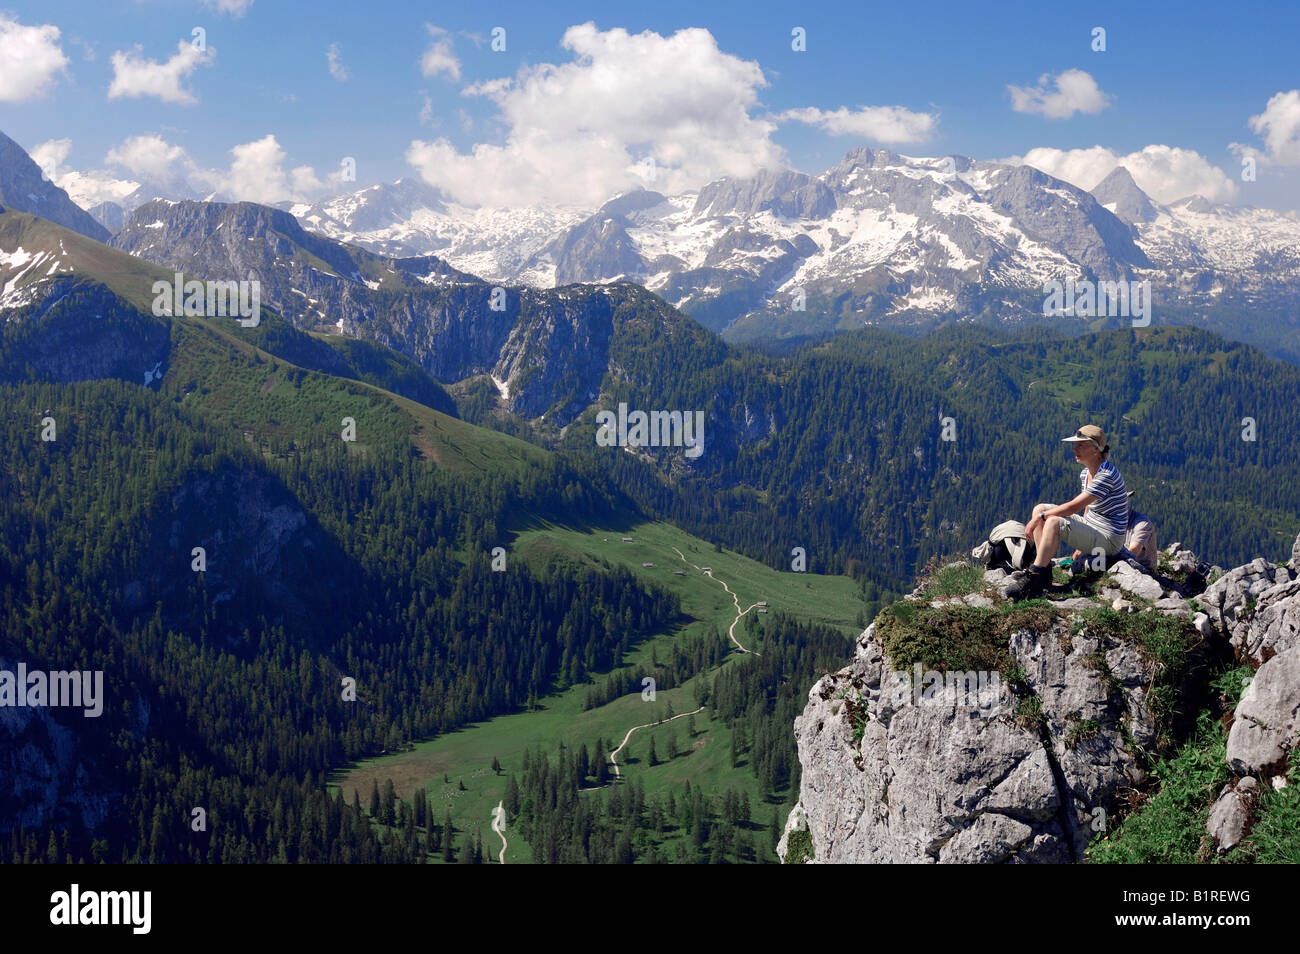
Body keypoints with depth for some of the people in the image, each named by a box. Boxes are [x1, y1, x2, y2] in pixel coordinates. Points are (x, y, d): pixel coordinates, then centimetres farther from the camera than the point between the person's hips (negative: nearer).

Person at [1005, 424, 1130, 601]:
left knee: (1054, 522, -29)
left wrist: (1040, 517, -20)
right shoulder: (1085, 473, 7)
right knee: (1039, 509, 3)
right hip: (1090, 526, 9)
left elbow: (1073, 507, -25)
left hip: (1108, 541, -9)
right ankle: (1044, 569, -3)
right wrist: (1081, 545, 10)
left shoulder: (1107, 475, -22)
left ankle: (1033, 579, -29)